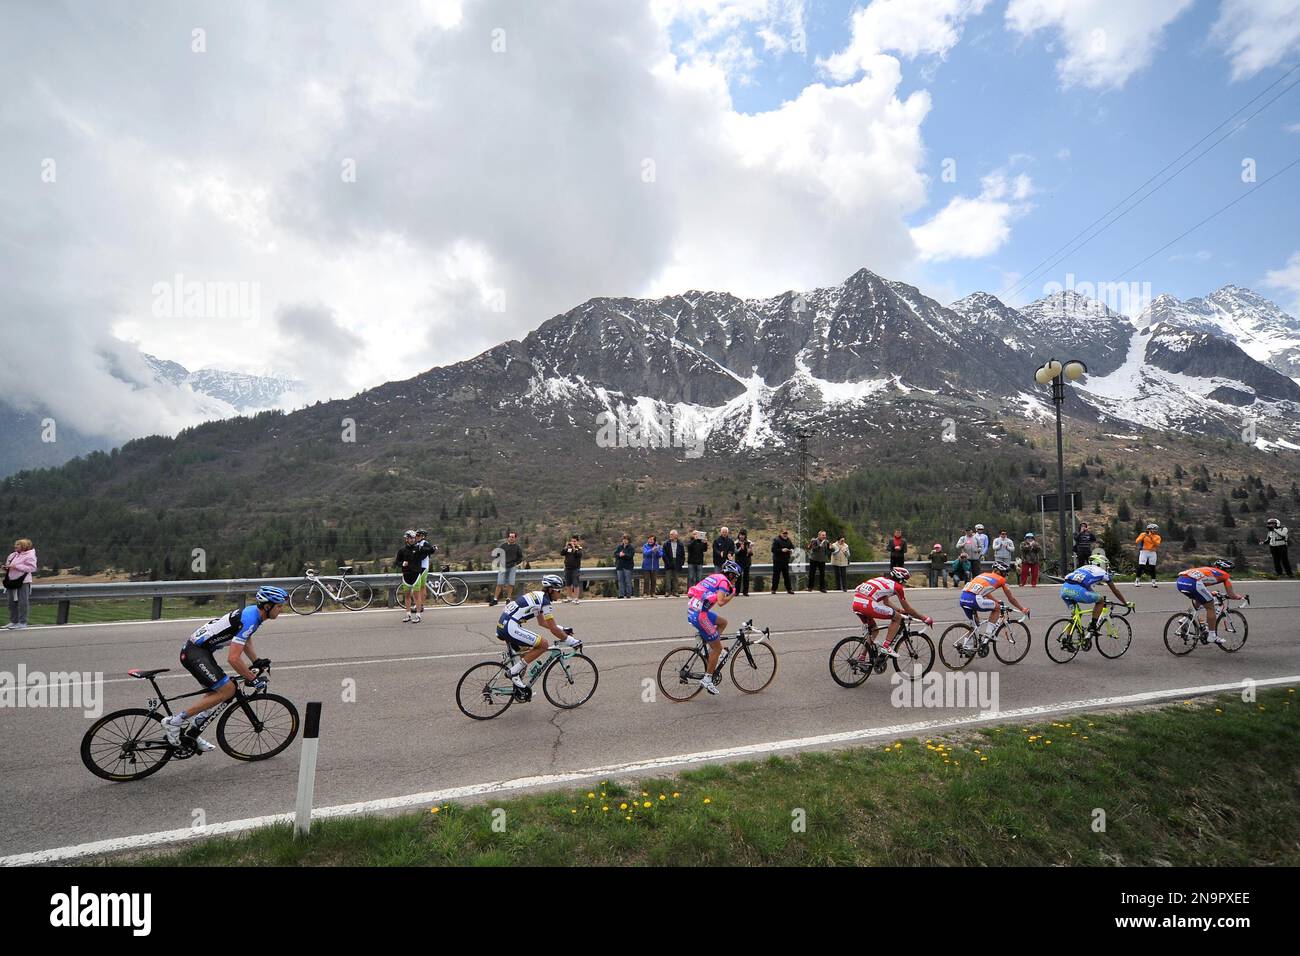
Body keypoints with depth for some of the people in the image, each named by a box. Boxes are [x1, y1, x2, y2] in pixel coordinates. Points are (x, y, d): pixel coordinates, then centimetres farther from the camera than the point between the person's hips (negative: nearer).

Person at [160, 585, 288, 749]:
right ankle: (174, 721, -4)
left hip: (200, 650, 10)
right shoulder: (249, 620, -25)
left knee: (215, 692, 19)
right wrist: (254, 679, -18)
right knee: (227, 690, -12)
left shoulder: (253, 612, 6)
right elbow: (233, 658, -28)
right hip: (195, 653, -10)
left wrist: (257, 663, 15)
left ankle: (193, 734, 26)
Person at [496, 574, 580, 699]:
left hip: (502, 625, 10)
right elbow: (553, 629, -11)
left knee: (526, 656, 23)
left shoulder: (537, 595, 19)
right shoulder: (545, 601, -10)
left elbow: (542, 622, 30)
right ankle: (514, 671, -6)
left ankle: (520, 688, 26)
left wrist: (563, 629, 29)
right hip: (510, 627, -10)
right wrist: (572, 641, -2)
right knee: (543, 644, -9)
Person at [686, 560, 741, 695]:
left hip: (692, 611, 9)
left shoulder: (713, 576, 19)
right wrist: (732, 594, -5)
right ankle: (707, 679, 9)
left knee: (723, 622, 25)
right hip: (699, 615, -9)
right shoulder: (724, 581, -6)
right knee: (718, 648, 3)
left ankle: (710, 648, 19)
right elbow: (721, 602, -18)